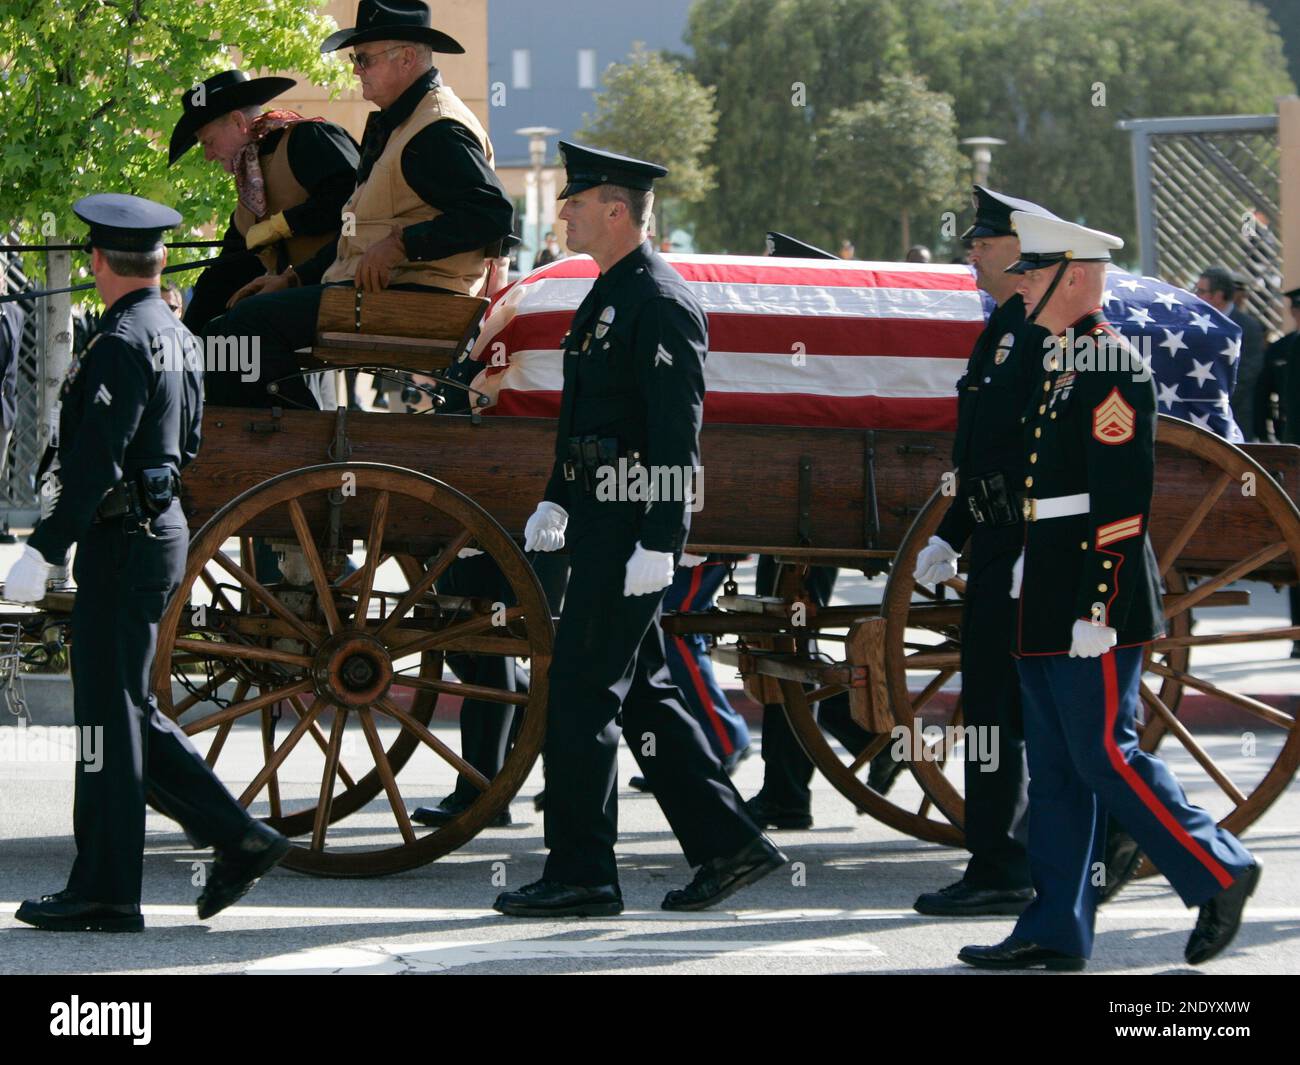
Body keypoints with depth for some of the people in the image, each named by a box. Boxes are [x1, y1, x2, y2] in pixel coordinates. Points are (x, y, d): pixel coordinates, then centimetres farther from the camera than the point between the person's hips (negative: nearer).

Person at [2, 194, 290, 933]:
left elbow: (97, 462, -23)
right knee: (128, 711, 15)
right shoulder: (178, 337, 13)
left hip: (123, 541, -9)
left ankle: (105, 893, 0)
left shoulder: (122, 343, -17)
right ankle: (237, 838, 13)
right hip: (163, 528, 9)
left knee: (110, 713, -4)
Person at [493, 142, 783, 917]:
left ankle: (581, 874, -2)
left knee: (582, 693, -7)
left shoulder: (662, 303, -15)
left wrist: (658, 545, -23)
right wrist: (557, 503, 22)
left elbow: (677, 437, -19)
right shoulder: (609, 295, 16)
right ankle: (728, 845, 17)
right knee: (642, 693, 13)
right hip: (601, 523, 10)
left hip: (632, 529, -10)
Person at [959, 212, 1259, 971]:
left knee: (1104, 754, -8)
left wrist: (1096, 608, -22)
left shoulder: (1111, 366, -14)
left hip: (1093, 602, -10)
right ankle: (1055, 933, 10)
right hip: (1049, 607, 10)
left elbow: (1123, 497, -19)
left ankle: (1219, 871, 4)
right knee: (1057, 770, 8)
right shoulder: (1059, 363, 16)